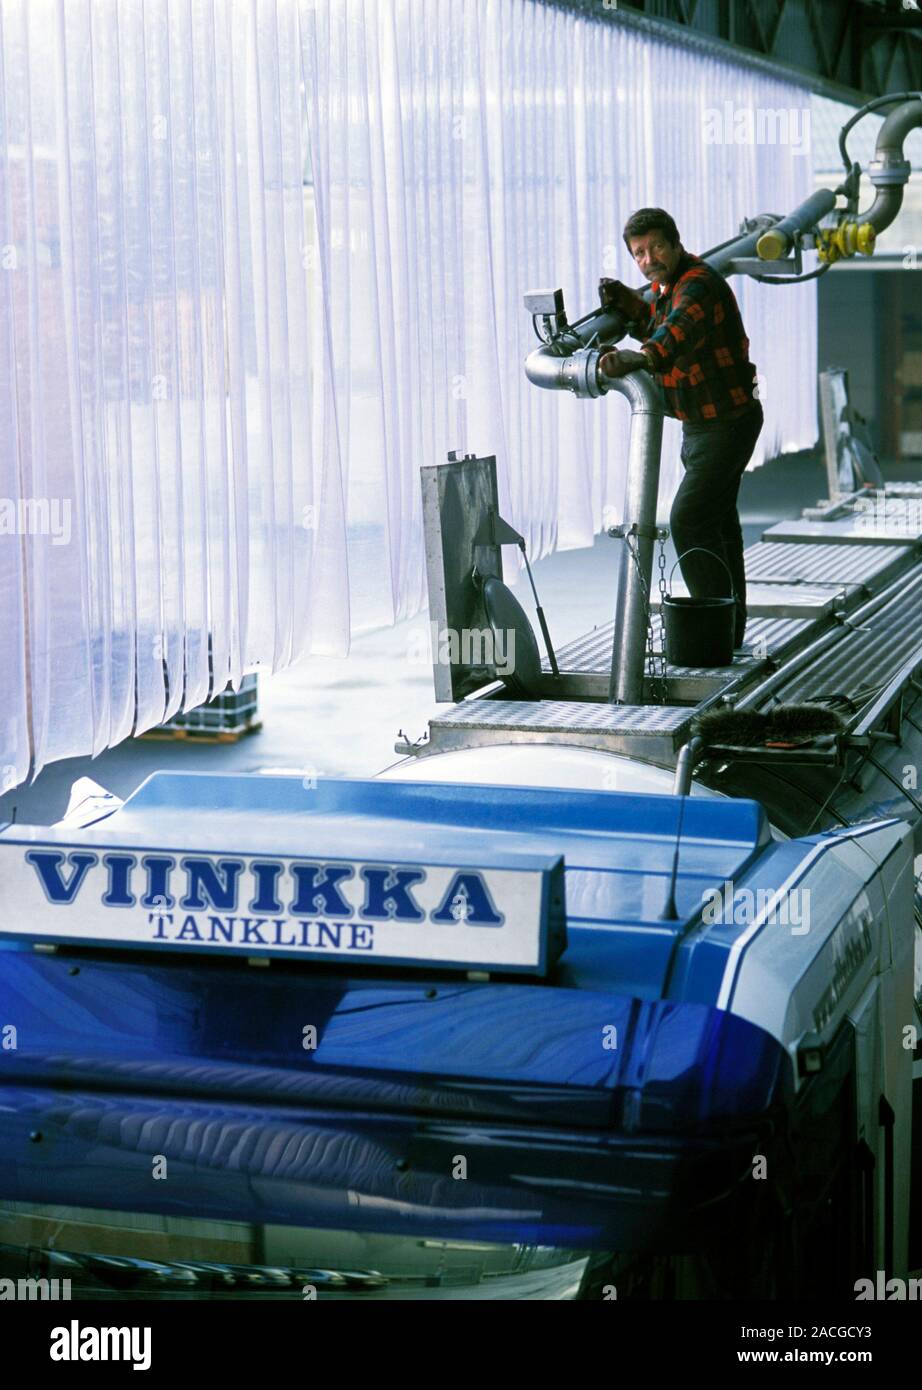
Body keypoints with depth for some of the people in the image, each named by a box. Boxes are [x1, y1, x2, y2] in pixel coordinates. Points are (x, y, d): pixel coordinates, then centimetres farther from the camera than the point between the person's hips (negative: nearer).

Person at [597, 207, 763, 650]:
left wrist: (638, 359, -66)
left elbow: (679, 331, -48)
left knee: (690, 519, -17)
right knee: (716, 520, 18)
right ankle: (731, 626, 30)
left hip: (726, 425, -11)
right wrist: (624, 302, 1)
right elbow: (654, 327, 20)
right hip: (702, 423, 11)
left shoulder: (698, 286, -27)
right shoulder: (671, 281, 5)